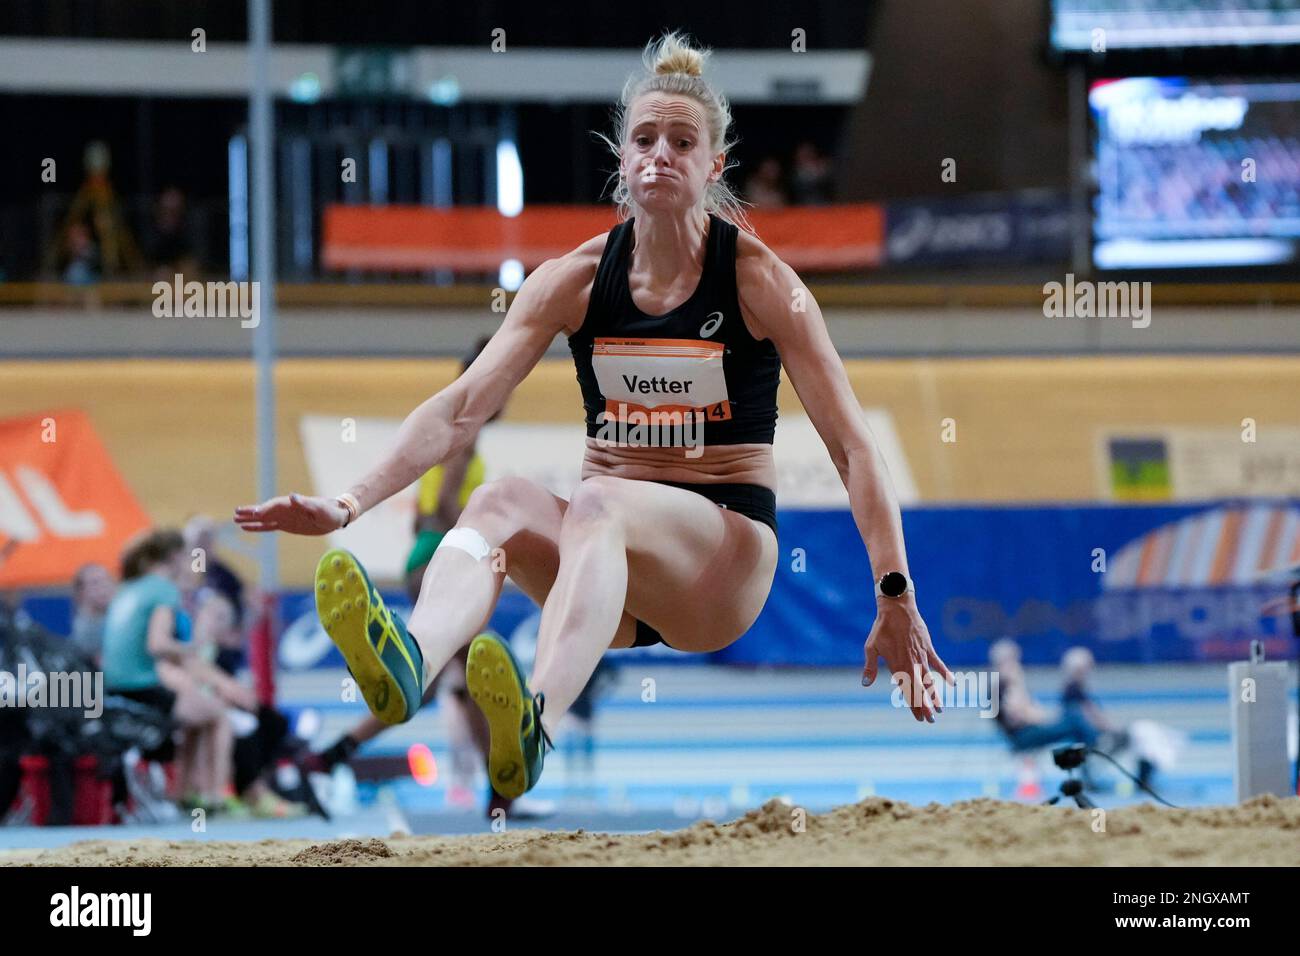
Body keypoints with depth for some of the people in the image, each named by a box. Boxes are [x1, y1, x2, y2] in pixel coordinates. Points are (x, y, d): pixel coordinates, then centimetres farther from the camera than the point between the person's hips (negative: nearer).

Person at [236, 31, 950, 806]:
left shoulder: (758, 281, -3)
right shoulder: (576, 280, 5)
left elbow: (852, 445, -6)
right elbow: (462, 407, -3)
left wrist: (896, 602, -15)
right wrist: (351, 504, -18)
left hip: (728, 555, -3)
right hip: (605, 547, 3)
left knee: (597, 503, -36)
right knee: (502, 498, -30)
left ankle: (535, 719, -65)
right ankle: (408, 663, -65)